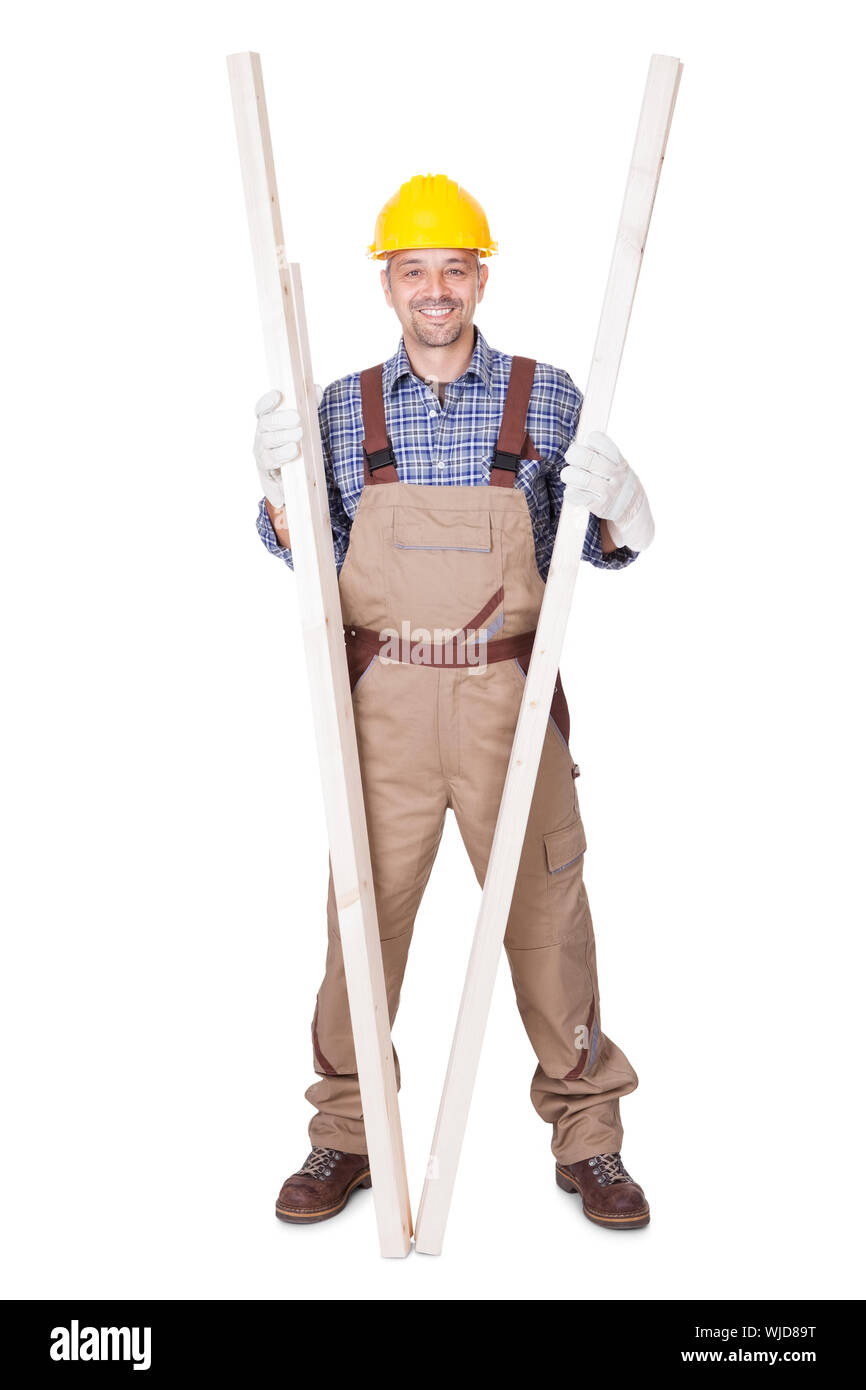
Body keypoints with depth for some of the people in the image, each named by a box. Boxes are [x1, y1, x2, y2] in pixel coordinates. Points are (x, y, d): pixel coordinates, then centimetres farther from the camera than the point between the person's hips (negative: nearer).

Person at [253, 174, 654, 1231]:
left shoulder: (549, 400, 3)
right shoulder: (342, 410, 6)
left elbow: (607, 548, 7)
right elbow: (310, 558, 11)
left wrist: (616, 507, -15)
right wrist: (278, 487, -7)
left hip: (509, 705, 0)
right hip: (384, 707, 1)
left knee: (548, 916, 5)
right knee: (363, 917, 5)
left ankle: (588, 1142, 22)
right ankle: (344, 1141, 23)